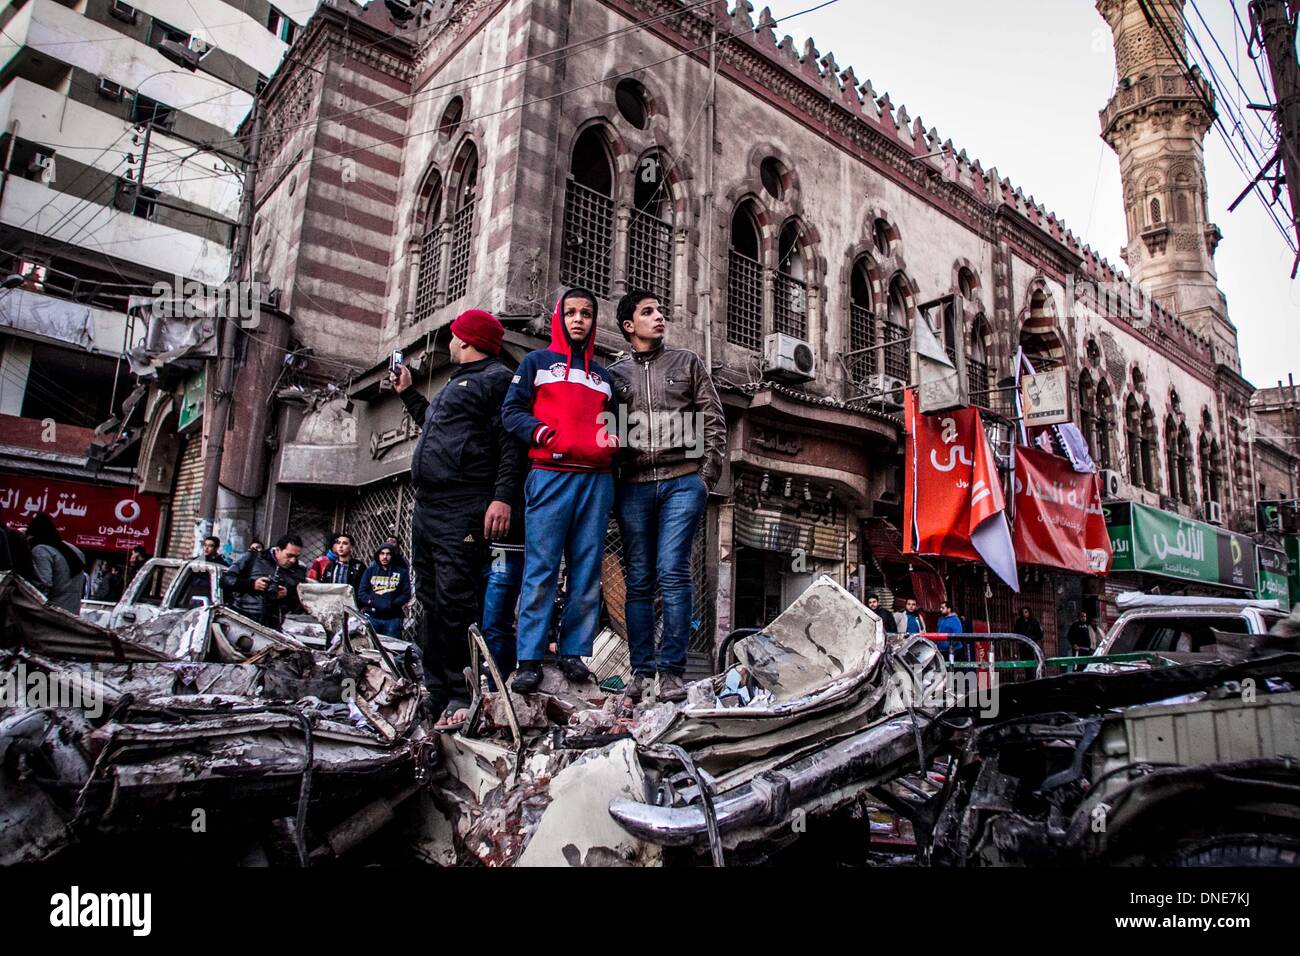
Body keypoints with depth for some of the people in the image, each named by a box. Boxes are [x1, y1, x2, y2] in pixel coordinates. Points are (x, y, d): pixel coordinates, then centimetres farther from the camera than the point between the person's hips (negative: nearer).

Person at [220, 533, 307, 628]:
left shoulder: (298, 573, 13)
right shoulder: (253, 558, 9)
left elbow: (301, 606, 13)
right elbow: (225, 579, 6)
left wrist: (288, 595, -6)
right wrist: (251, 584, -7)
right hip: (240, 615, -1)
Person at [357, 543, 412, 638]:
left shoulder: (401, 572, 7)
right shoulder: (370, 571, 11)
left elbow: (406, 594, 2)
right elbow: (361, 593, 4)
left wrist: (392, 604, -13)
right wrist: (373, 602, -13)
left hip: (392, 619, -1)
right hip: (372, 617, 1)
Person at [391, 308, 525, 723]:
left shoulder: (497, 378, -2)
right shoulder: (454, 384, 28)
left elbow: (511, 442, -14)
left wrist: (502, 497, -25)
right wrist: (408, 393, 42)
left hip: (461, 512, -10)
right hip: (426, 506, 10)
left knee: (456, 602, -12)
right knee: (431, 602, 10)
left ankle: (461, 697, -5)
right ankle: (437, 695, 17)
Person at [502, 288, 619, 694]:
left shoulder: (603, 375, 25)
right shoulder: (537, 362, 14)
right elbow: (512, 410, 5)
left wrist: (611, 441, 5)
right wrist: (546, 435, -12)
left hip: (597, 479, 4)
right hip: (550, 475, -4)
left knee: (586, 572, 1)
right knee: (541, 570, -6)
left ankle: (574, 652, 8)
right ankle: (530, 660, -3)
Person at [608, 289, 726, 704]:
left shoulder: (687, 363, 13)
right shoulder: (615, 373, 15)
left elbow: (714, 421, 8)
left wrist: (707, 474, -1)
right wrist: (608, 483, 4)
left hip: (683, 481, -2)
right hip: (633, 486, 2)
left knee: (672, 573, -10)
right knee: (639, 580, 3)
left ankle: (671, 668, -4)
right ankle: (640, 669, 9)